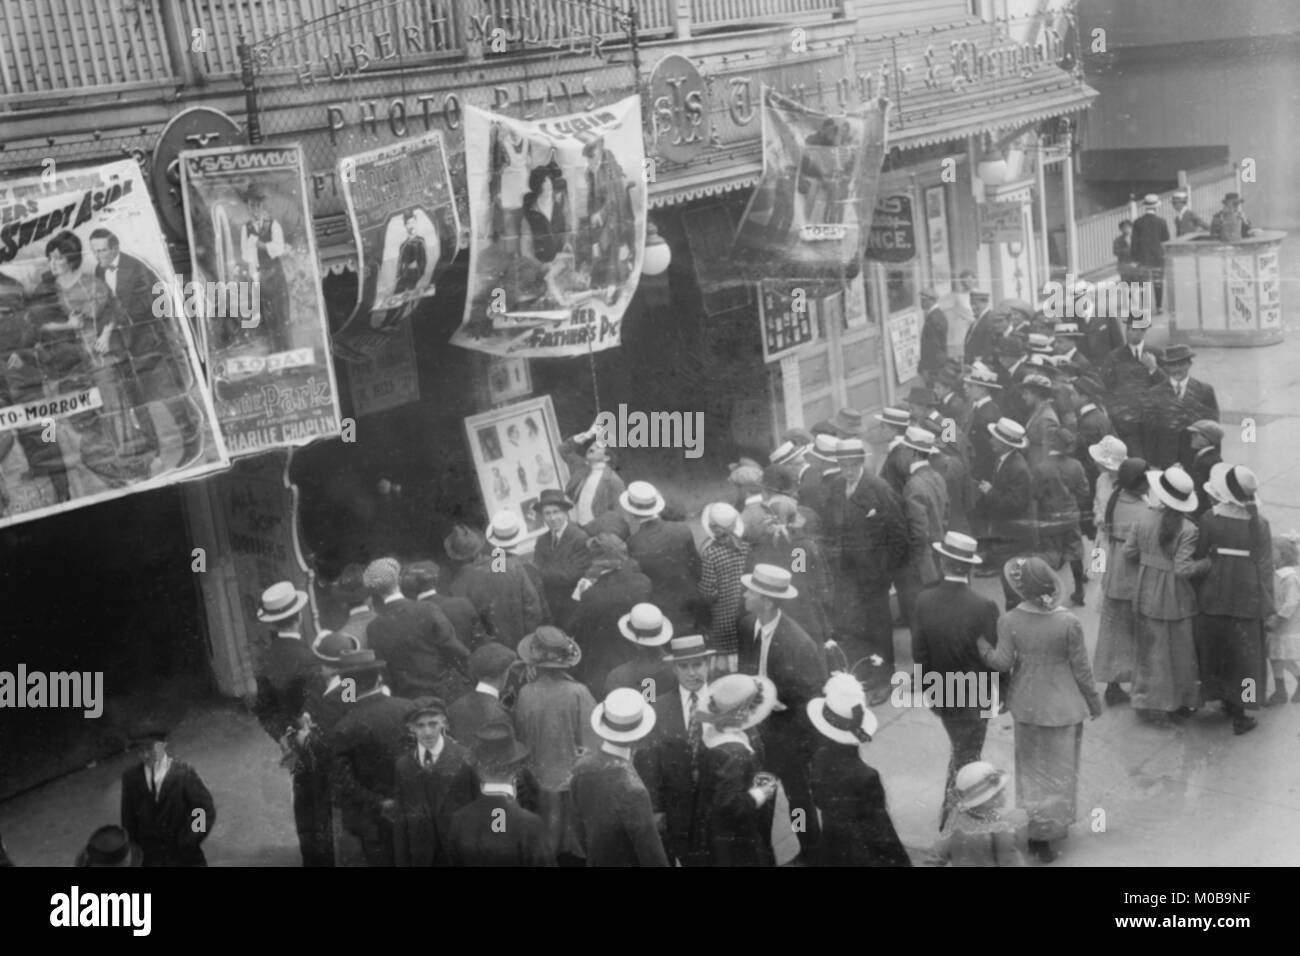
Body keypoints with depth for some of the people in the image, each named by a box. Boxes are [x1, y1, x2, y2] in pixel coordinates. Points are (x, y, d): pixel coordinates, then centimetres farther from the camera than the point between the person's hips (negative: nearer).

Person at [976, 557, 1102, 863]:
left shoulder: (1009, 621, -16)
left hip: (1026, 706, 2)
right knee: (1058, 771, 14)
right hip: (1062, 707, -2)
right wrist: (1094, 702, 3)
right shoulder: (1069, 623, -19)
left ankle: (1034, 832, 31)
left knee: (1031, 769, 21)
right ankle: (1047, 836, 19)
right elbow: (1081, 669, -11)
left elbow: (1003, 662, -15)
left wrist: (980, 643, -2)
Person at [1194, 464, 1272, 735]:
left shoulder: (1209, 519, -9)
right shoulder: (1260, 525, -8)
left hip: (1212, 599, 1)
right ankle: (1239, 715, 11)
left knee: (1214, 652, 17)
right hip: (1246, 600, 0)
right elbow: (1265, 568, -4)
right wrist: (1267, 606, 3)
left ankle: (1228, 702, 30)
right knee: (1243, 656, 8)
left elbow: (1197, 557, -2)